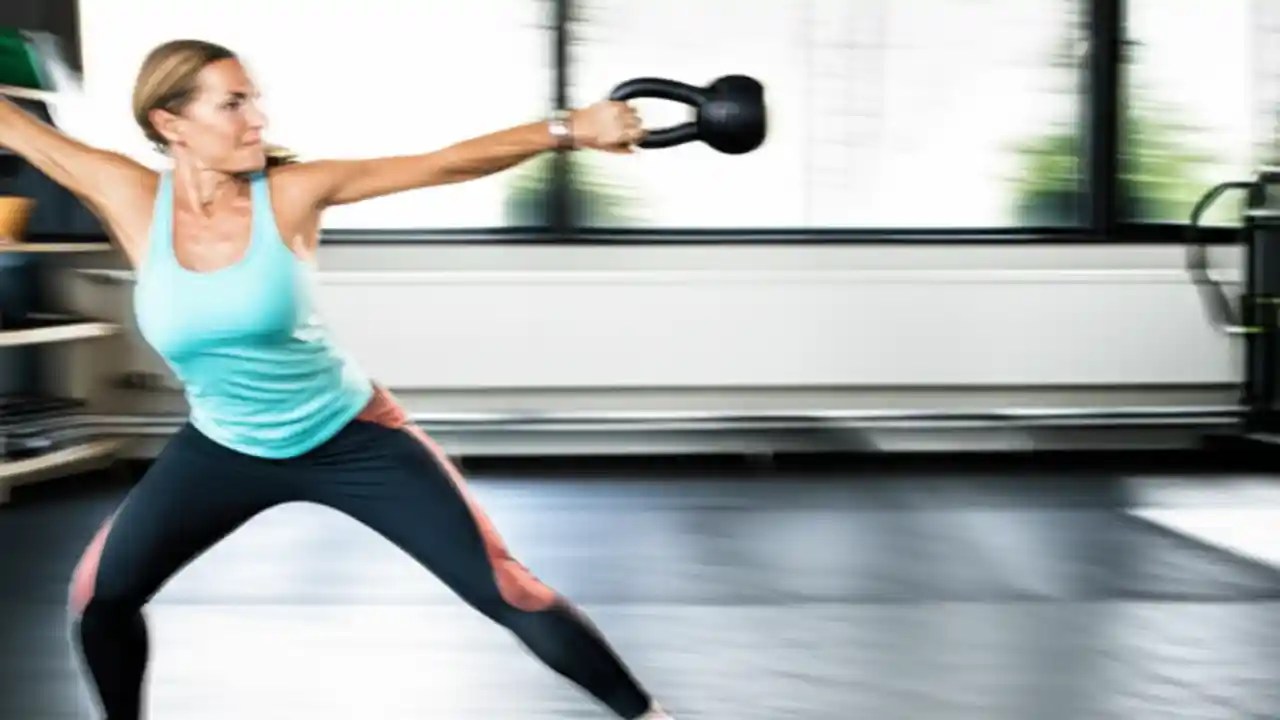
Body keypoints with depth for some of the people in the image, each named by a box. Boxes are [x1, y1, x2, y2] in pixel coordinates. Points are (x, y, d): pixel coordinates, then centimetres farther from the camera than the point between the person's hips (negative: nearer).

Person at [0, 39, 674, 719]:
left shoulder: (288, 192, -18)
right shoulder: (132, 199, -14)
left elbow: (445, 163, -22)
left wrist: (568, 129, -30)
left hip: (350, 438, -2)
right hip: (223, 448, 3)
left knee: (506, 592, -4)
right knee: (99, 596, 1)